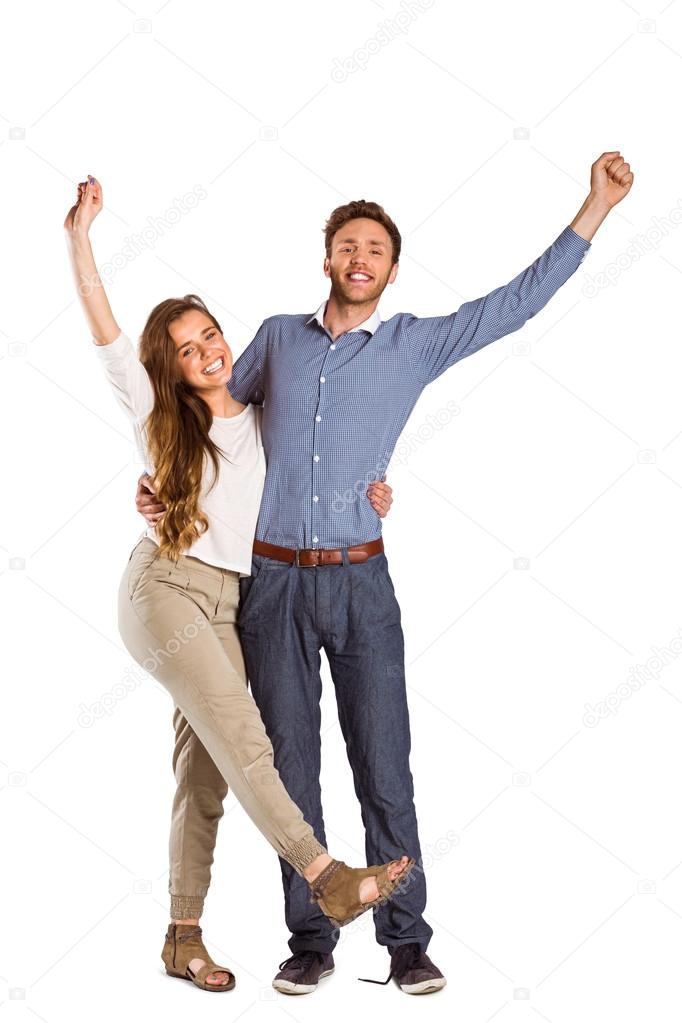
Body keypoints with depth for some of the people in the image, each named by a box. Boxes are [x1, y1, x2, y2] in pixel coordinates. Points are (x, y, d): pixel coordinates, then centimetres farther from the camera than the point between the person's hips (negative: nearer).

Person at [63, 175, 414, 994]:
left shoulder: (262, 420, 15)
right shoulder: (160, 418, 4)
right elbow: (106, 336, -6)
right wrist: (79, 236, -13)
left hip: (228, 604, 4)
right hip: (164, 589, -4)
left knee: (205, 771, 0)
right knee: (242, 734, -20)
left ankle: (183, 939, 6)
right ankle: (327, 878, -27)